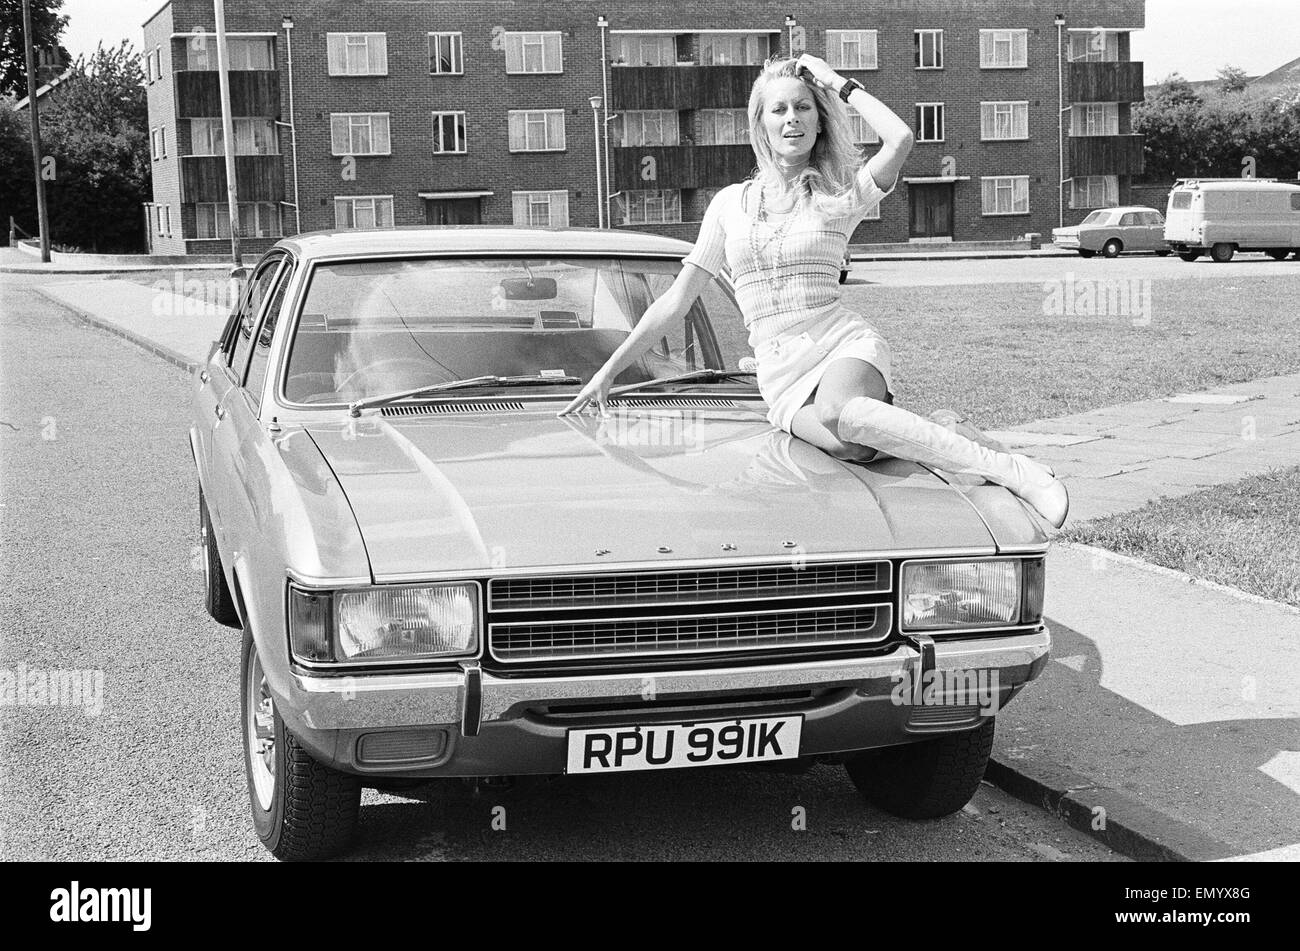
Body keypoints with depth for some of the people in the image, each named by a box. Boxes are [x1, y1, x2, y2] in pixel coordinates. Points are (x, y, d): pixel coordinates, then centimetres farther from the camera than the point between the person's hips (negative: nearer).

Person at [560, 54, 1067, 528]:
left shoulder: (841, 195, 6)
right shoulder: (730, 203, 13)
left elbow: (900, 139, -14)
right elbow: (677, 299, 16)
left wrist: (841, 84, 0)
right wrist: (608, 371, 13)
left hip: (846, 345, -1)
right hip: (782, 376, 1)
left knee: (837, 411, -41)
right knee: (852, 445, -37)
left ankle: (1009, 468, -31)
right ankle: (942, 437, -10)